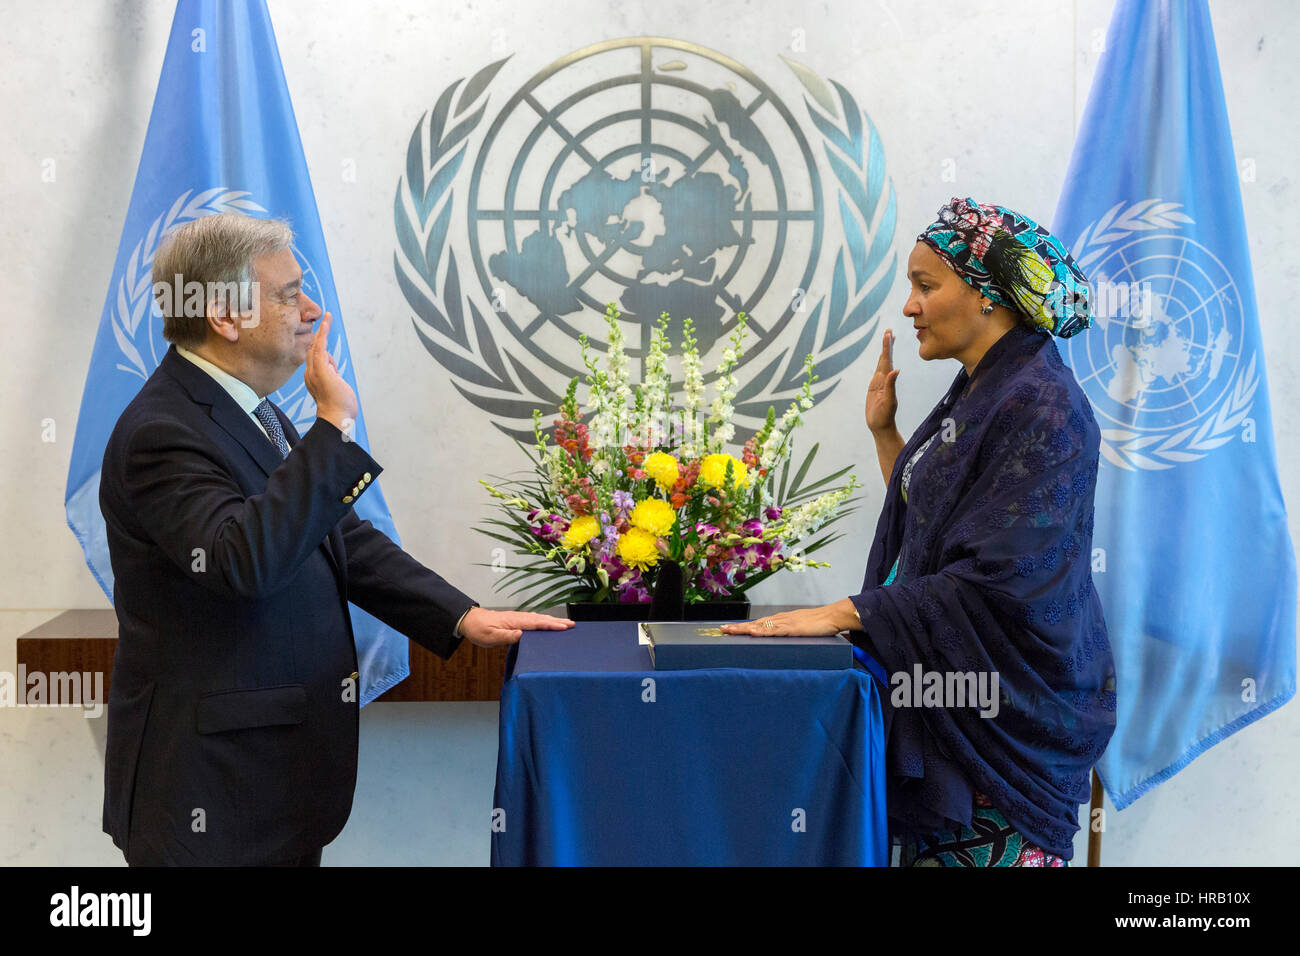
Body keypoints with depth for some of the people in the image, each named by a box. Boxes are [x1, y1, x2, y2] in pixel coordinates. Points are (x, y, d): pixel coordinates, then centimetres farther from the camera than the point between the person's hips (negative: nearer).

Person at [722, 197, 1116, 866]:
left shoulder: (1042, 406, -17)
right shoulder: (974, 394, 12)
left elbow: (993, 579, -23)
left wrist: (842, 614, -23)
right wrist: (884, 431, 9)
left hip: (1010, 710, -8)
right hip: (946, 688, 9)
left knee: (984, 852, -1)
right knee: (933, 848, 12)